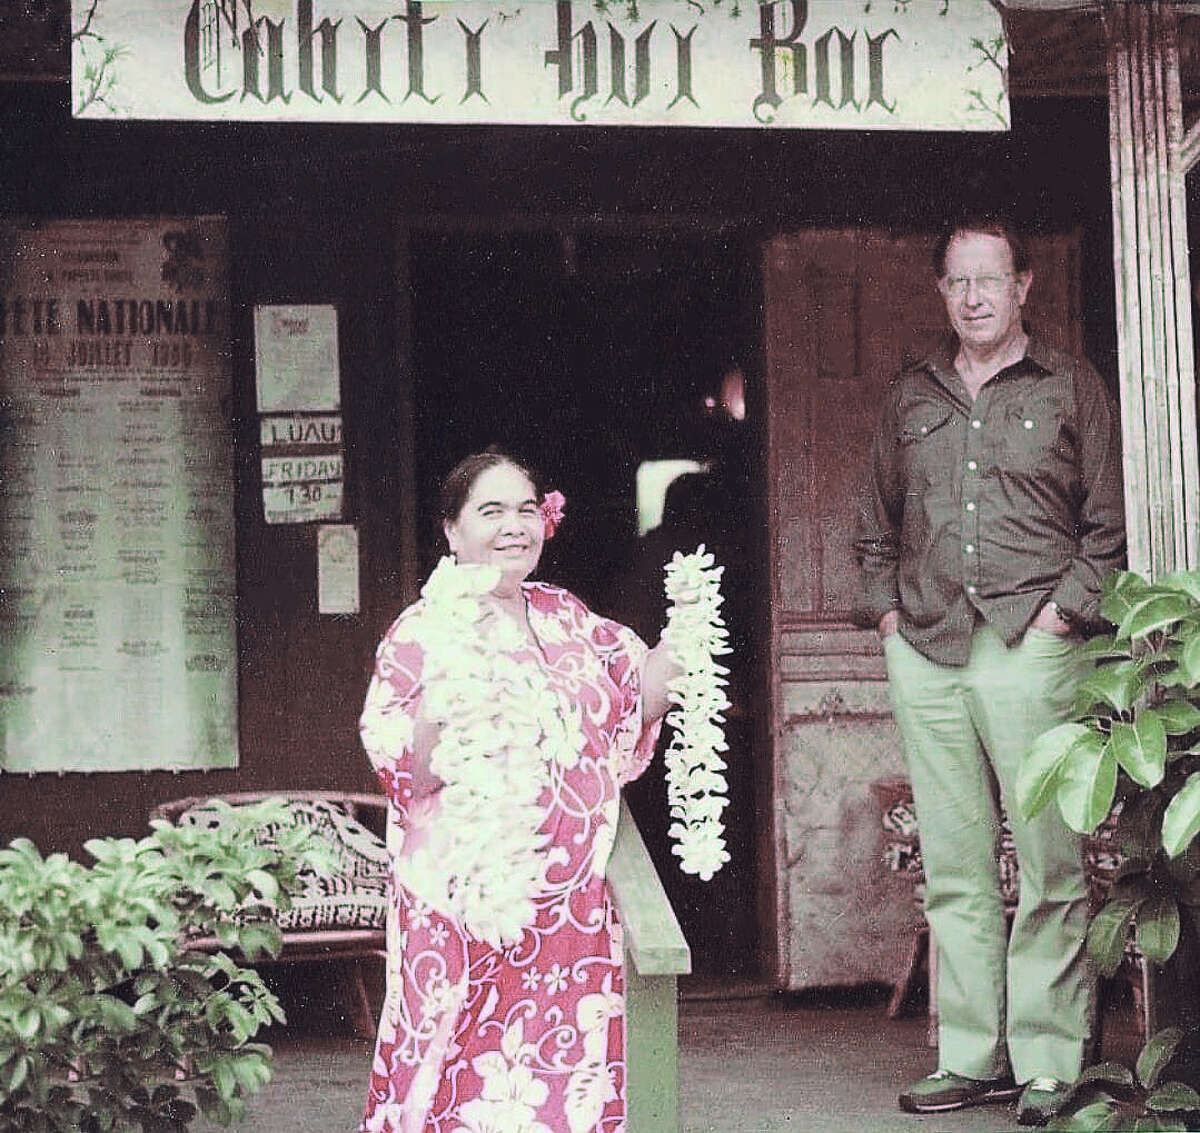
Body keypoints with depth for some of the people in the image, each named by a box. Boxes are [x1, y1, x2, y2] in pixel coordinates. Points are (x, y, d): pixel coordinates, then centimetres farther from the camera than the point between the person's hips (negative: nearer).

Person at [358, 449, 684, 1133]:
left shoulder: (567, 616, 11)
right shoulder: (421, 634, -6)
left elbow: (635, 705, 20)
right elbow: (408, 769, -16)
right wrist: (449, 666, -27)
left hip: (575, 914, 5)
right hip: (470, 910, -5)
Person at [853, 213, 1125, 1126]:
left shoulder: (1072, 389, 8)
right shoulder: (910, 399, 18)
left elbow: (1110, 526, 5)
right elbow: (875, 526, 25)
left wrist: (1061, 610, -6)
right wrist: (886, 609, 12)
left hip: (1031, 646, -4)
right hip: (925, 651, 4)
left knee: (1051, 864, -6)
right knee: (953, 868, 5)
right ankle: (973, 1057, 10)